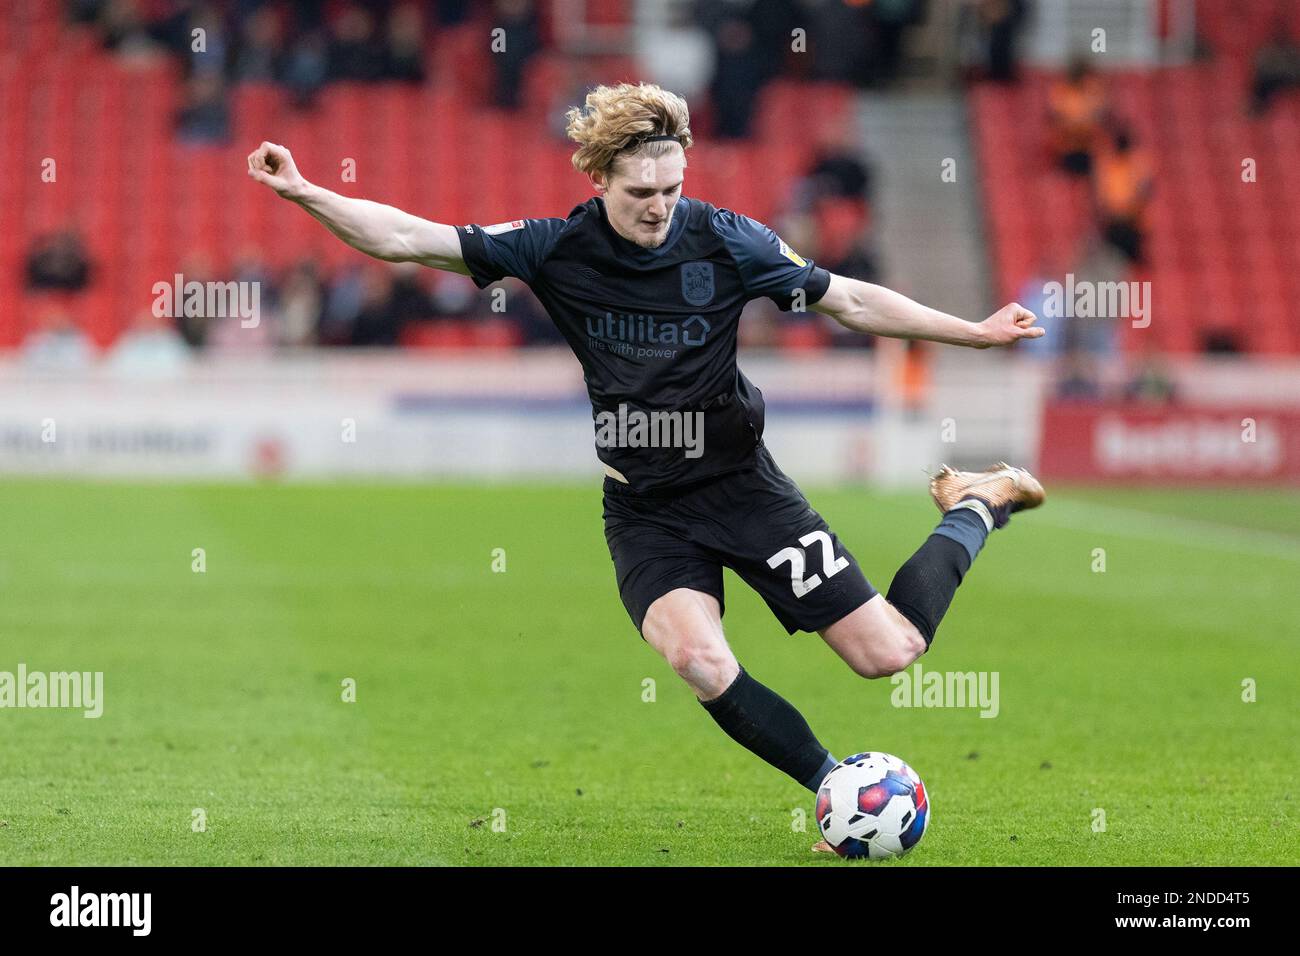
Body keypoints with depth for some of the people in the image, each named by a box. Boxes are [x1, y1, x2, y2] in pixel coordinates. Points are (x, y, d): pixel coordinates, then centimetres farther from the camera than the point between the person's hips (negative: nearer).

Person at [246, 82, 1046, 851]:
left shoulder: (724, 240, -9)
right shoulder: (556, 250, -8)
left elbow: (851, 301, 1)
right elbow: (405, 238, -9)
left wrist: (975, 332, -2)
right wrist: (304, 193, -20)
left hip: (740, 482, -1)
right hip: (644, 507, 1)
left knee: (889, 653, -5)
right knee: (699, 661, -29)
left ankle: (976, 507, 25)